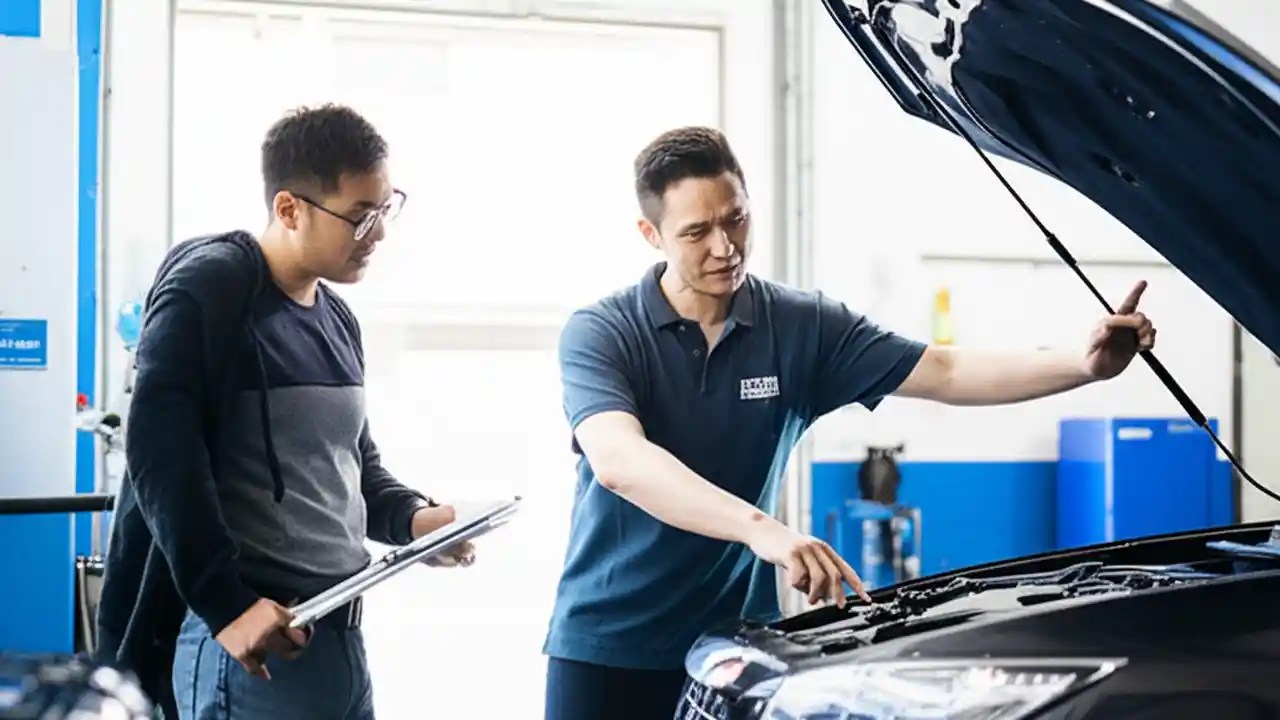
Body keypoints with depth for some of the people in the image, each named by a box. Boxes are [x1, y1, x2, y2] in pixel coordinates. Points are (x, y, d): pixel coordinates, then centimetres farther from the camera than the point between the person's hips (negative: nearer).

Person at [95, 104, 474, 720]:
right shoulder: (207, 291, -11)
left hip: (342, 636, 8)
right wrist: (225, 605, -22)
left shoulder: (336, 319, 15)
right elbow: (160, 455, -19)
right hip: (252, 645, -8)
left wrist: (411, 516, 4)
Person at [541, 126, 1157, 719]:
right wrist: (760, 528, -42)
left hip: (735, 639, 3)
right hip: (605, 645, -2)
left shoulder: (803, 328, 0)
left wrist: (1084, 365, -16)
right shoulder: (600, 333, -12)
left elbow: (946, 373, -1)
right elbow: (619, 462, -29)